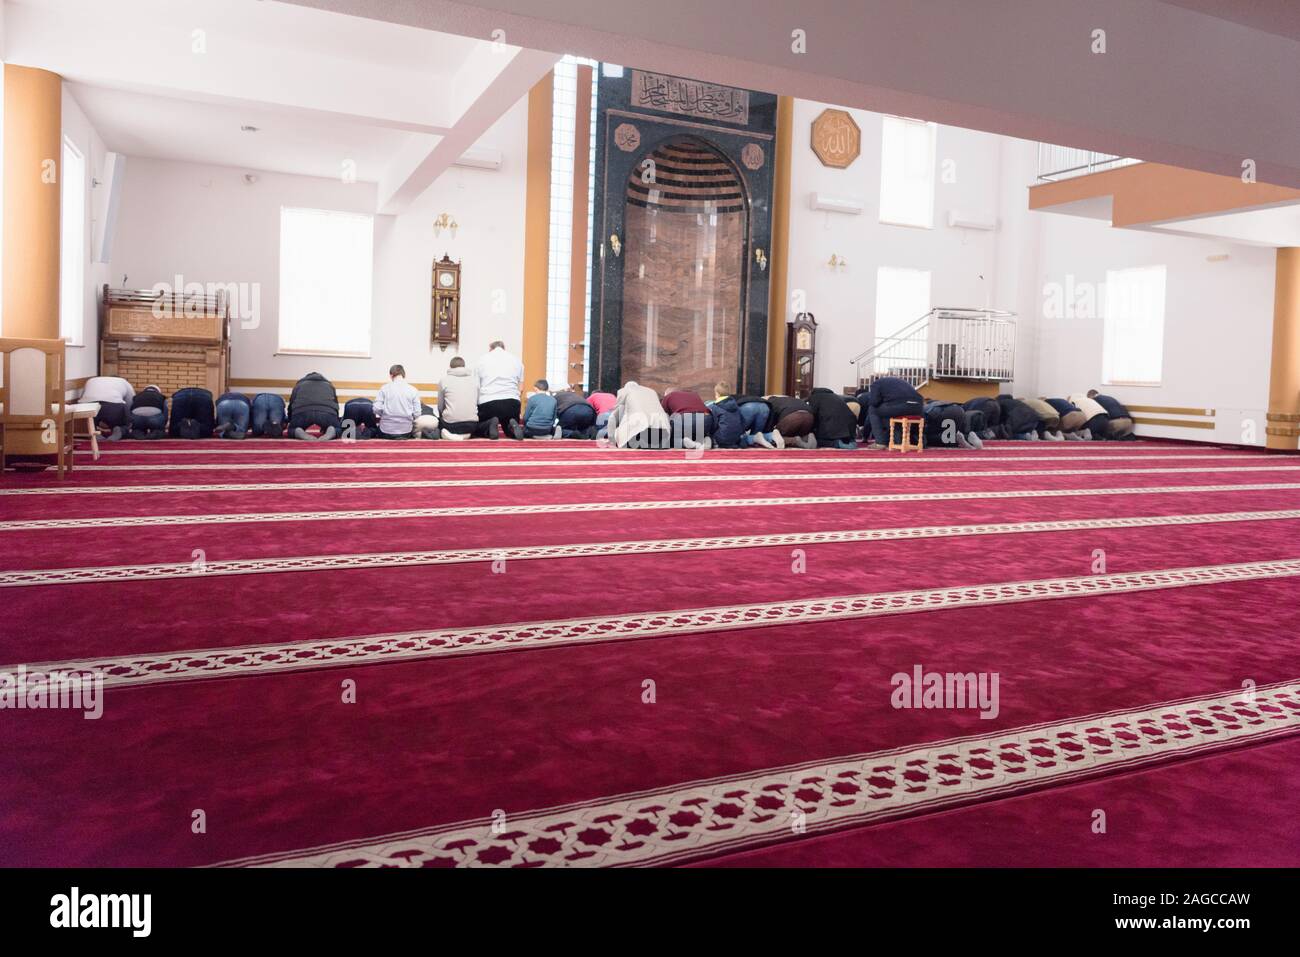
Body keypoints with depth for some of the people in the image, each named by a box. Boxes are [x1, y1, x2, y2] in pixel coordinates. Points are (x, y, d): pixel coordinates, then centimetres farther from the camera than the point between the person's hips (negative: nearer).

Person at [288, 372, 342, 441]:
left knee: (292, 430, 25)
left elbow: (291, 406, 38)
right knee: (337, 429, 25)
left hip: (302, 411, 0)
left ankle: (299, 432, -11)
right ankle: (330, 432, -11)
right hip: (327, 411, 0)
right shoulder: (329, 385, 37)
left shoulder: (299, 385, 35)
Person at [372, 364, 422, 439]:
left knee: (377, 430, 34)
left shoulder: (385, 388, -2)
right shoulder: (413, 390, -2)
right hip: (406, 431, -1)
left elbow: (377, 409, -8)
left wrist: (384, 416, 13)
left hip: (386, 431, 1)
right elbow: (417, 413, -5)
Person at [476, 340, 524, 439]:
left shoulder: (481, 360, 16)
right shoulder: (517, 361, 19)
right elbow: (520, 388, 19)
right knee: (511, 433, 23)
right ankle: (512, 425, -12)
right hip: (512, 402, 1)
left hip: (487, 402, -1)